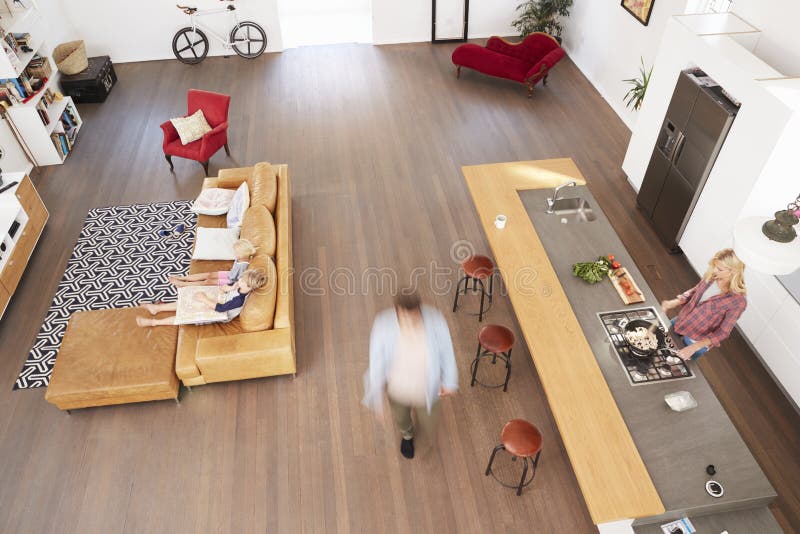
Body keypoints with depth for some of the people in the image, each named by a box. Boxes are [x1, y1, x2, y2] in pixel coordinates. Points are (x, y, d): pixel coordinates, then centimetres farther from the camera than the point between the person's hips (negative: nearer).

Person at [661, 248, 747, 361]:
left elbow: (723, 332, -23)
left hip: (698, 340, -5)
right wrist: (673, 303, -10)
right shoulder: (711, 275, -14)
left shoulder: (738, 301, -28)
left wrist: (695, 347, -32)